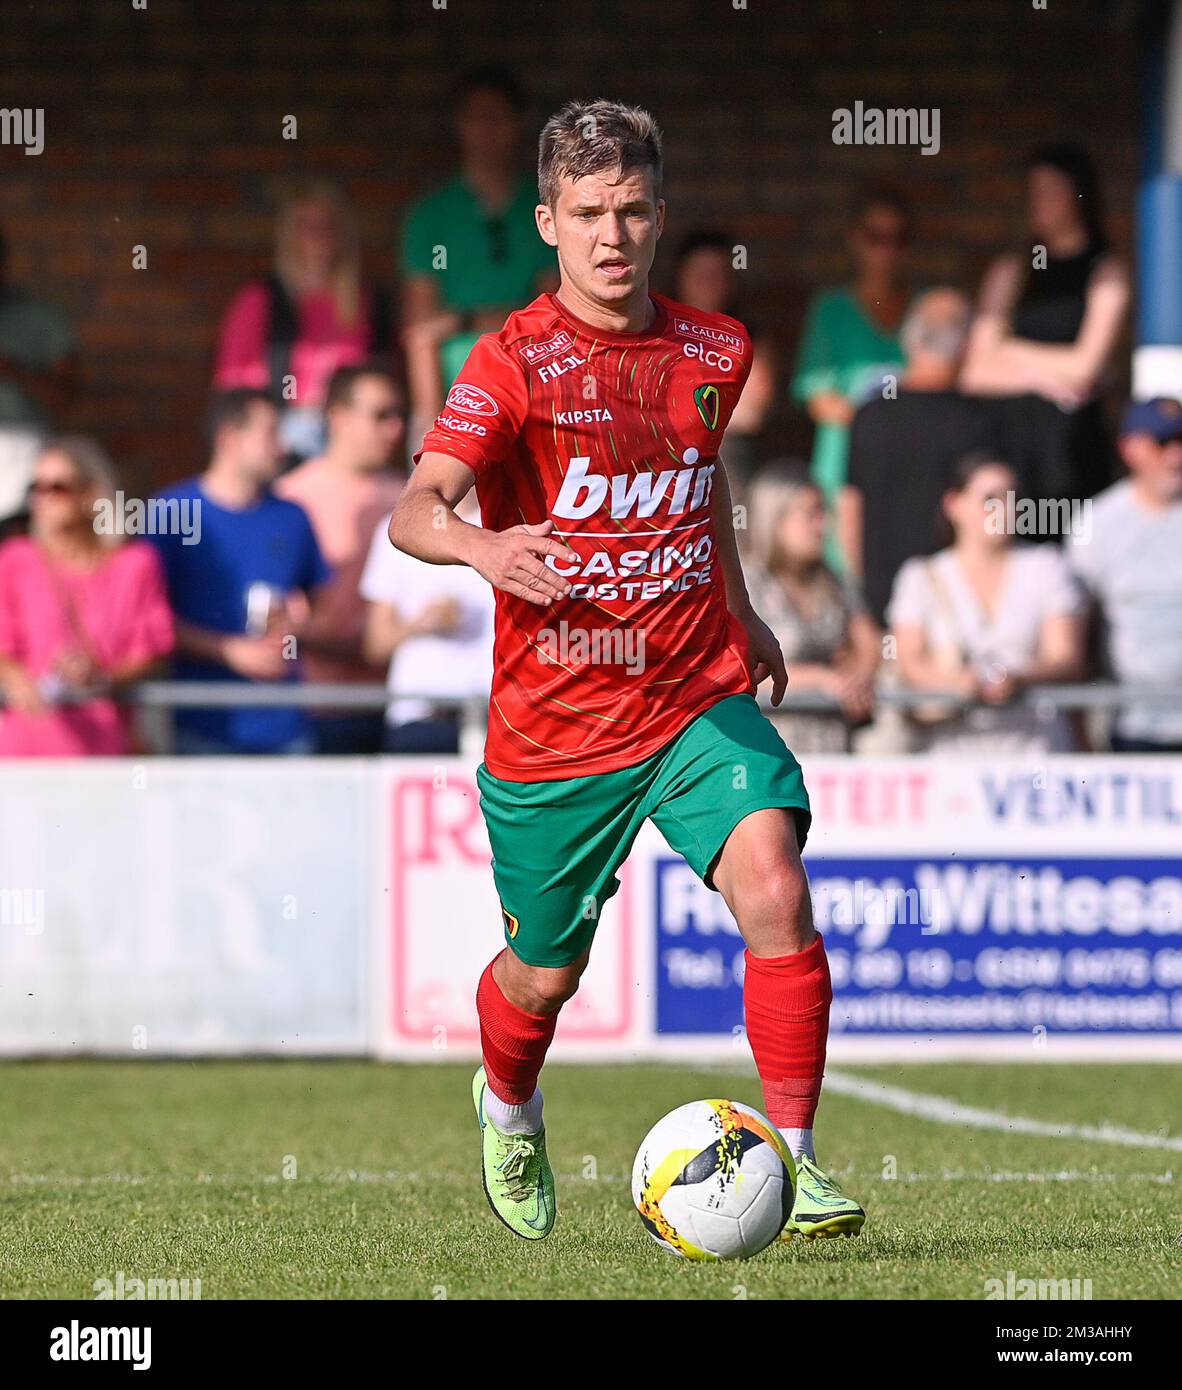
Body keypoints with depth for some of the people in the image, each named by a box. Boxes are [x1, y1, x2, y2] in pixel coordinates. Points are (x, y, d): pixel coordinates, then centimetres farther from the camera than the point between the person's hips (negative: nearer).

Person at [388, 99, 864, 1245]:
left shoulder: (713, 351, 3)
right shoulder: (514, 362, -12)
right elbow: (414, 510, -24)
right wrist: (483, 548, -45)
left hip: (699, 699, 2)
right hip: (553, 723, -2)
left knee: (773, 888, -23)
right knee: (543, 975, 11)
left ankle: (795, 1157, -13)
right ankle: (508, 1110, 47)